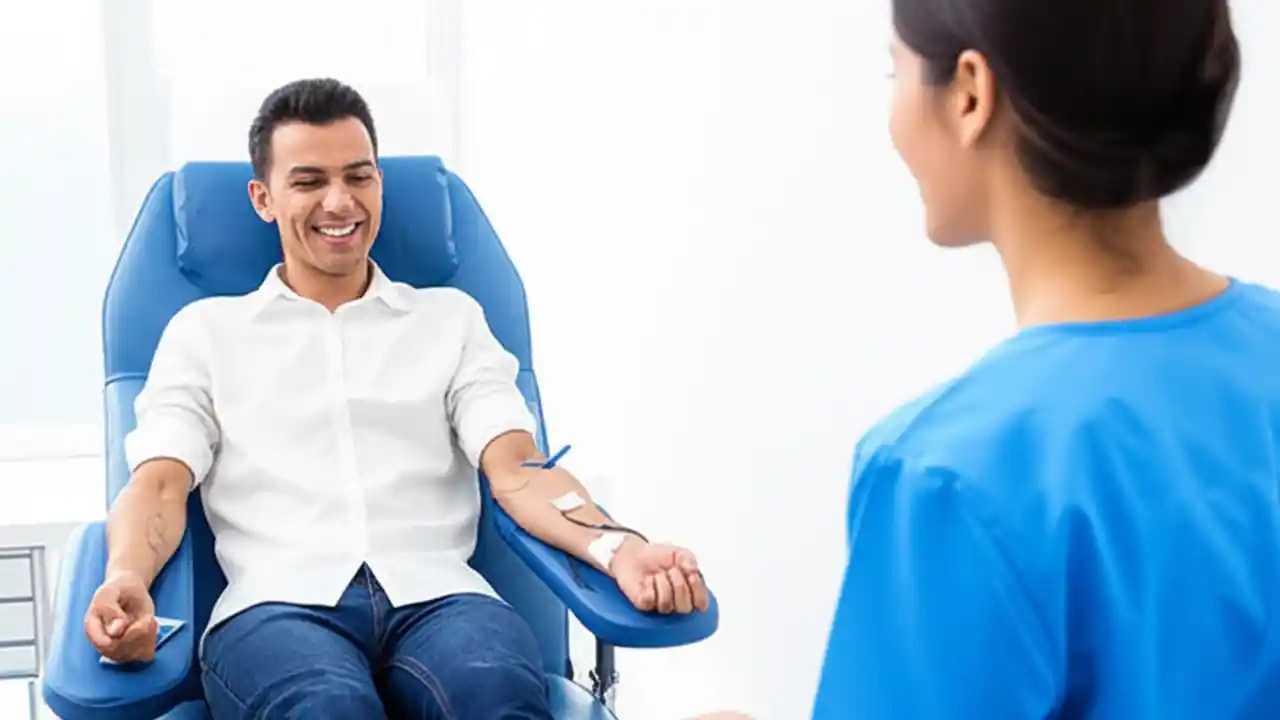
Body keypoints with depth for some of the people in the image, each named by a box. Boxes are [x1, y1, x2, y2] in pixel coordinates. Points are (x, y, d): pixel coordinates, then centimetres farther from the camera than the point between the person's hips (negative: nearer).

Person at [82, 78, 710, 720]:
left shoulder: (450, 318, 22)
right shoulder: (205, 329, 21)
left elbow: (515, 469, 8)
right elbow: (160, 484, 8)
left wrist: (616, 549, -13)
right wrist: (125, 580, -17)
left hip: (435, 593, 1)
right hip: (279, 602, -1)